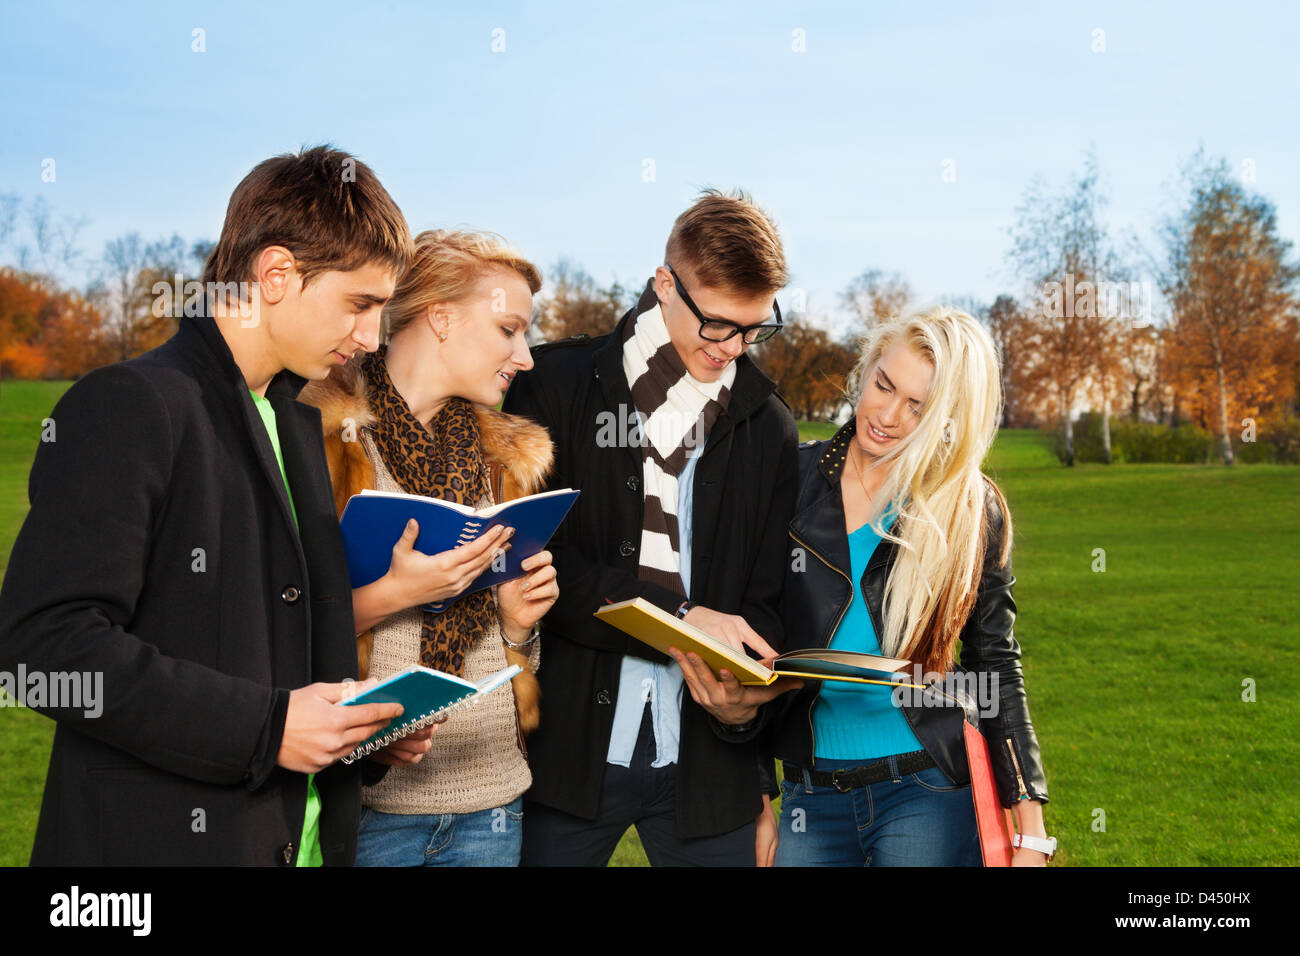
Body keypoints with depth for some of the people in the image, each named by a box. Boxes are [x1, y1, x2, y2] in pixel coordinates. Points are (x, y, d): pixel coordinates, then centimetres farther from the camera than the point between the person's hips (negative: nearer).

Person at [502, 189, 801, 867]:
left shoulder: (769, 426, 8)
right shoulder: (557, 383, -1)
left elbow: (766, 601, 9)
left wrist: (747, 702, -11)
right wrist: (678, 619, -16)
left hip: (705, 758, 2)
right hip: (570, 751, -2)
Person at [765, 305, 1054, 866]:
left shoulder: (974, 513, -2)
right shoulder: (794, 478, 1)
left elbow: (995, 667, 2)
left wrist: (1031, 830, -3)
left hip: (927, 794, -2)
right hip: (810, 793, 2)